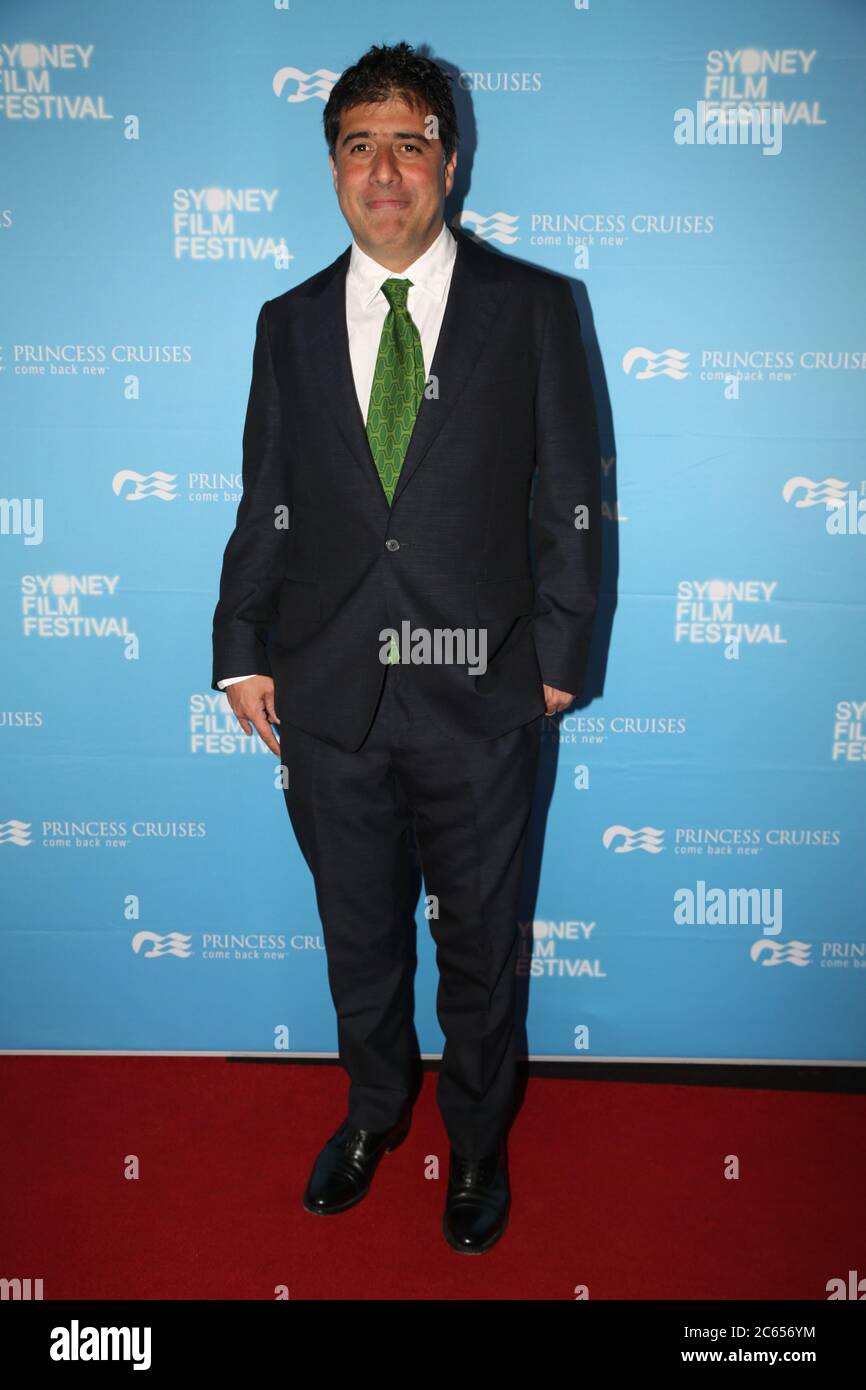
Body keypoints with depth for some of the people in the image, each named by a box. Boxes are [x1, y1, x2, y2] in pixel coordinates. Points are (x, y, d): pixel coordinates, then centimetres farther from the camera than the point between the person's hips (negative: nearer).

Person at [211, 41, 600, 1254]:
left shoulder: (533, 309, -1)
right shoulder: (290, 323, 7)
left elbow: (570, 502, -1)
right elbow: (265, 504, 9)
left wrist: (559, 655, -5)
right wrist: (241, 652, 4)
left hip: (479, 699, -2)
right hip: (330, 698, 3)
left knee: (479, 939, 14)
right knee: (357, 933, 19)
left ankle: (478, 1140, 40)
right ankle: (376, 1108, 46)